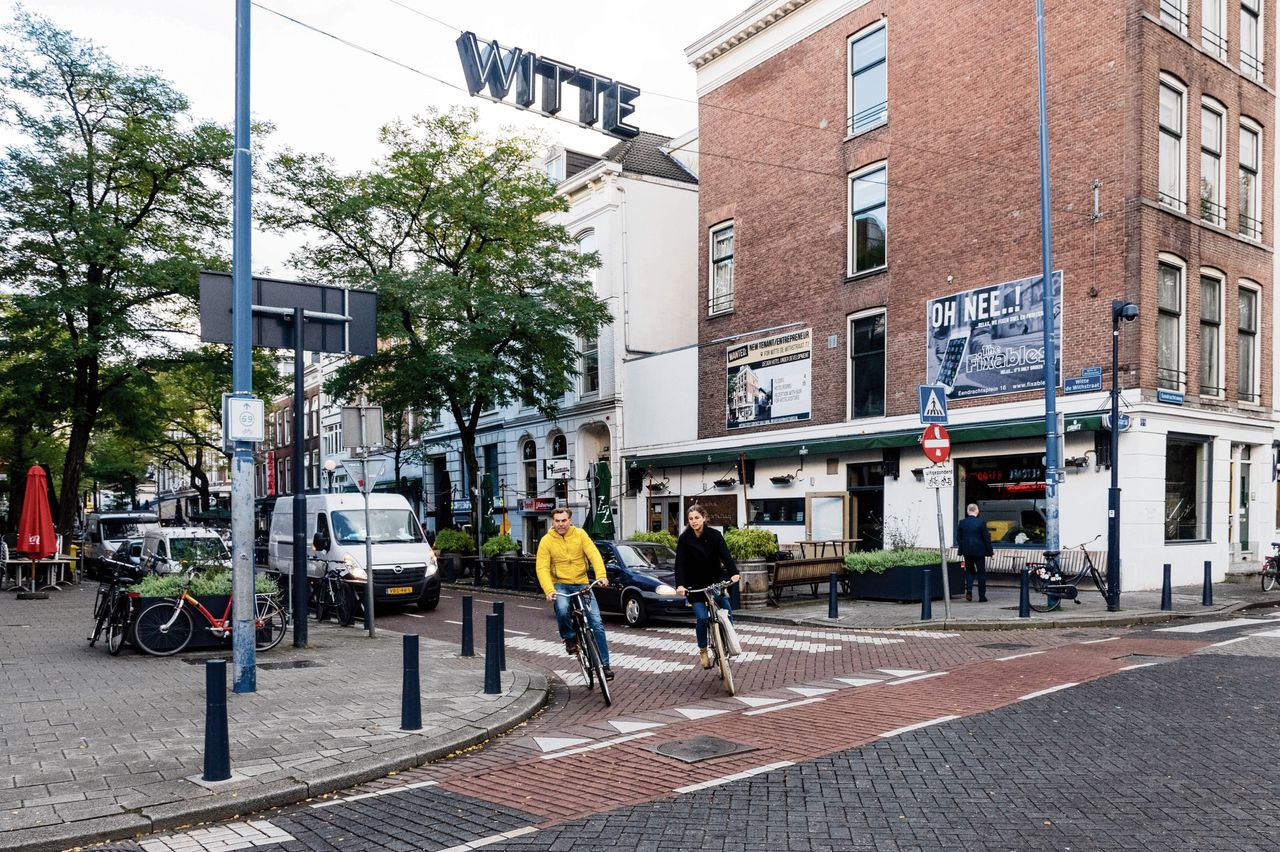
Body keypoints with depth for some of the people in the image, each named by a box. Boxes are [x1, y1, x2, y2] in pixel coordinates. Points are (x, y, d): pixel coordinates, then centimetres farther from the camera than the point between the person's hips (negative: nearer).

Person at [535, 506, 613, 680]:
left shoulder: (580, 534, -1)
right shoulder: (547, 541, -4)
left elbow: (594, 554, -12)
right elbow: (542, 569, -11)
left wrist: (601, 575, -29)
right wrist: (549, 591, -27)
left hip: (582, 584, 1)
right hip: (560, 585, -1)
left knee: (597, 623, -8)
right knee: (562, 610, -34)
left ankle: (604, 664, 3)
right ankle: (570, 637, -3)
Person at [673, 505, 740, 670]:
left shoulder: (714, 535, -8)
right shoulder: (684, 539, -10)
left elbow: (725, 555, -17)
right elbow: (680, 563, -16)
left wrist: (733, 573, -35)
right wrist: (680, 584, -31)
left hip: (715, 580, 1)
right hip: (695, 585, -1)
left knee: (726, 611, -11)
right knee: (702, 618, -10)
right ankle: (703, 651, 10)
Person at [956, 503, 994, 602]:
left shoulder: (962, 523, 0)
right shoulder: (981, 523, -9)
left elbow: (958, 538, 5)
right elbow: (986, 538, -6)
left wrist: (961, 550, 16)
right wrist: (990, 551, 2)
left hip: (967, 552, 3)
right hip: (979, 551, -3)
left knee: (969, 571, 16)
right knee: (981, 573, 6)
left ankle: (969, 589, -8)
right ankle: (982, 596, 8)